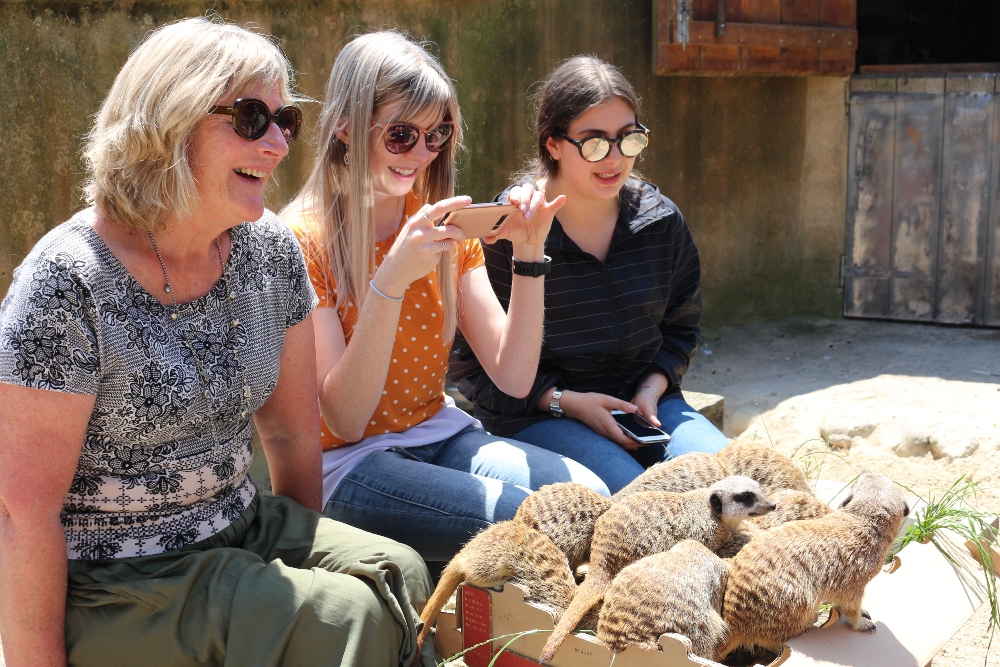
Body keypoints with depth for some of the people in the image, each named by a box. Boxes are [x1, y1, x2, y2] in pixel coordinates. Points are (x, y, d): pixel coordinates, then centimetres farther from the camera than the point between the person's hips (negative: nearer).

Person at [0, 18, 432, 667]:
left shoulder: (269, 248, -1)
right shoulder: (68, 283, -20)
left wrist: (308, 552, 13)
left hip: (238, 529, 6)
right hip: (108, 583, -6)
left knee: (402, 572, -17)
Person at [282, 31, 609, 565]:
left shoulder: (444, 228, 5)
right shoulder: (302, 239, -12)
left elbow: (513, 378, -1)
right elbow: (344, 420, -19)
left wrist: (529, 256, -14)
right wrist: (391, 279, -30)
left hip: (439, 435, 6)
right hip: (345, 462, -5)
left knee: (585, 494, -20)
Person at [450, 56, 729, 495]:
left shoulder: (661, 221, 3)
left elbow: (680, 328, 17)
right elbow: (471, 363, -7)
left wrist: (652, 387, -3)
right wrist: (565, 401, -16)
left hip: (641, 399, 5)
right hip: (535, 413, -5)